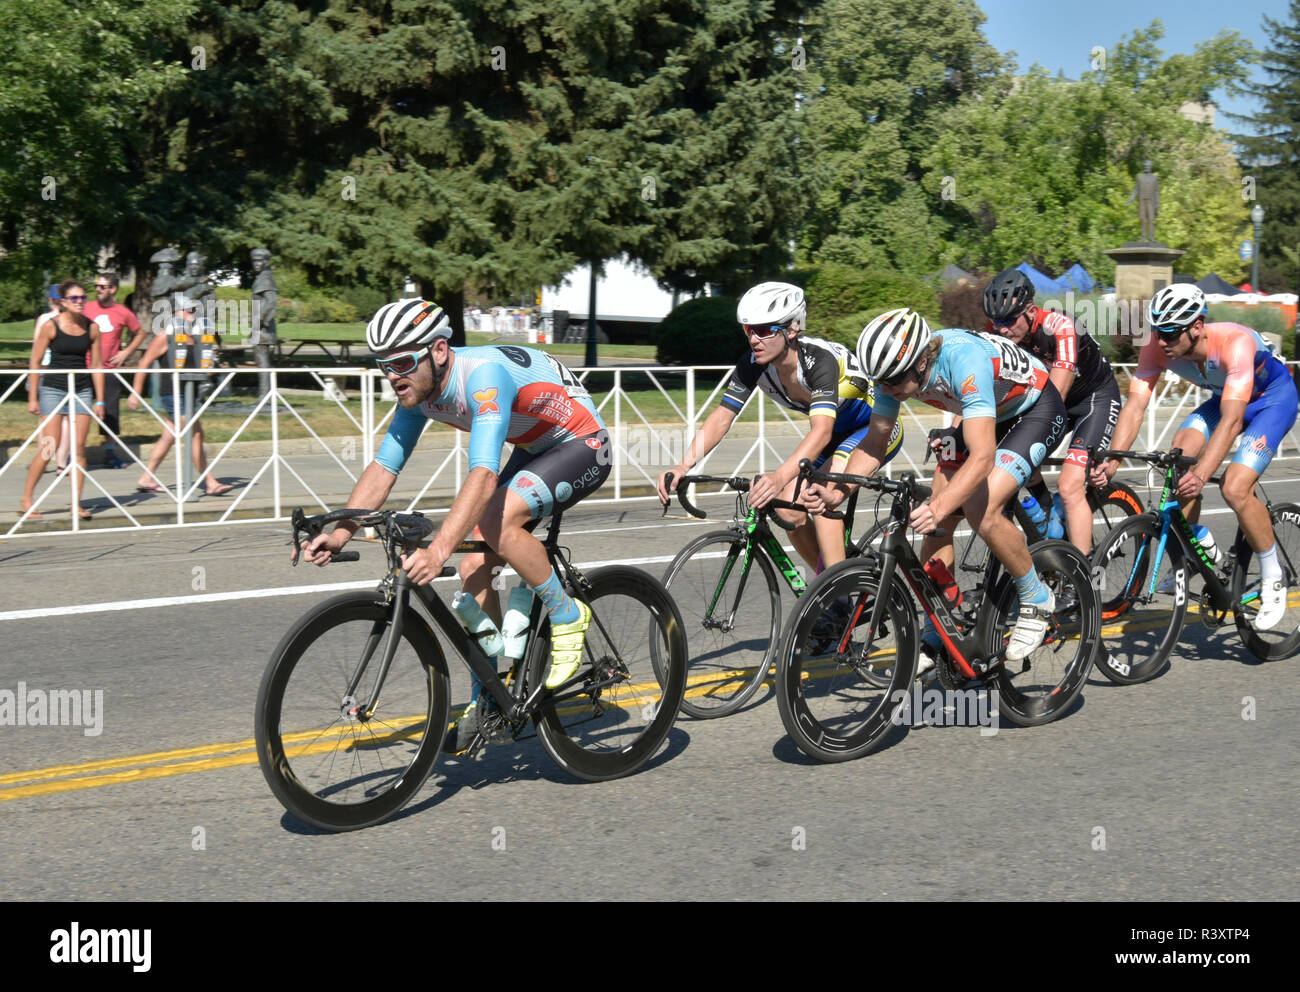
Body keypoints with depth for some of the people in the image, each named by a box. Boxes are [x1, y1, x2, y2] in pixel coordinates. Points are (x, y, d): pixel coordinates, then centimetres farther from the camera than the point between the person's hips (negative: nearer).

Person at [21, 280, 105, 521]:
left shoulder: (91, 328, 4)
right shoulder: (50, 326, -5)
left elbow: (96, 365, 10)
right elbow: (35, 363, -2)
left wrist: (100, 400, 8)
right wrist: (32, 397, -4)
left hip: (82, 390, 3)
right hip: (53, 389, -3)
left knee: (79, 448, 0)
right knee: (49, 447, -9)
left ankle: (76, 503, 6)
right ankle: (26, 498, 4)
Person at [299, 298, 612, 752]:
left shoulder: (484, 374, -35)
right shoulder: (418, 390, -9)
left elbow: (483, 475, -46)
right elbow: (383, 468, -6)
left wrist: (438, 550, -56)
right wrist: (339, 533, -19)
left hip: (583, 446, -8)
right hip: (534, 451, 8)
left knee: (498, 520, -32)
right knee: (474, 569, -3)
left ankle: (567, 617, -10)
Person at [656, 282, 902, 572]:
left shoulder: (818, 360, -35)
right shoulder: (753, 364, -17)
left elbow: (822, 430, -47)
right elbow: (722, 417, -17)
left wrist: (780, 476, -62)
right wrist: (684, 465, -32)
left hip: (878, 426, -7)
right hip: (838, 432, 7)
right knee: (788, 507, -9)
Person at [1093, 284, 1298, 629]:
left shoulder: (1235, 343, -39)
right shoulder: (1156, 348, -23)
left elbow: (1231, 419, -46)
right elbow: (1135, 403, -27)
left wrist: (1201, 475, -57)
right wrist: (1112, 460, -42)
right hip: (1224, 397, 6)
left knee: (1235, 489, -22)